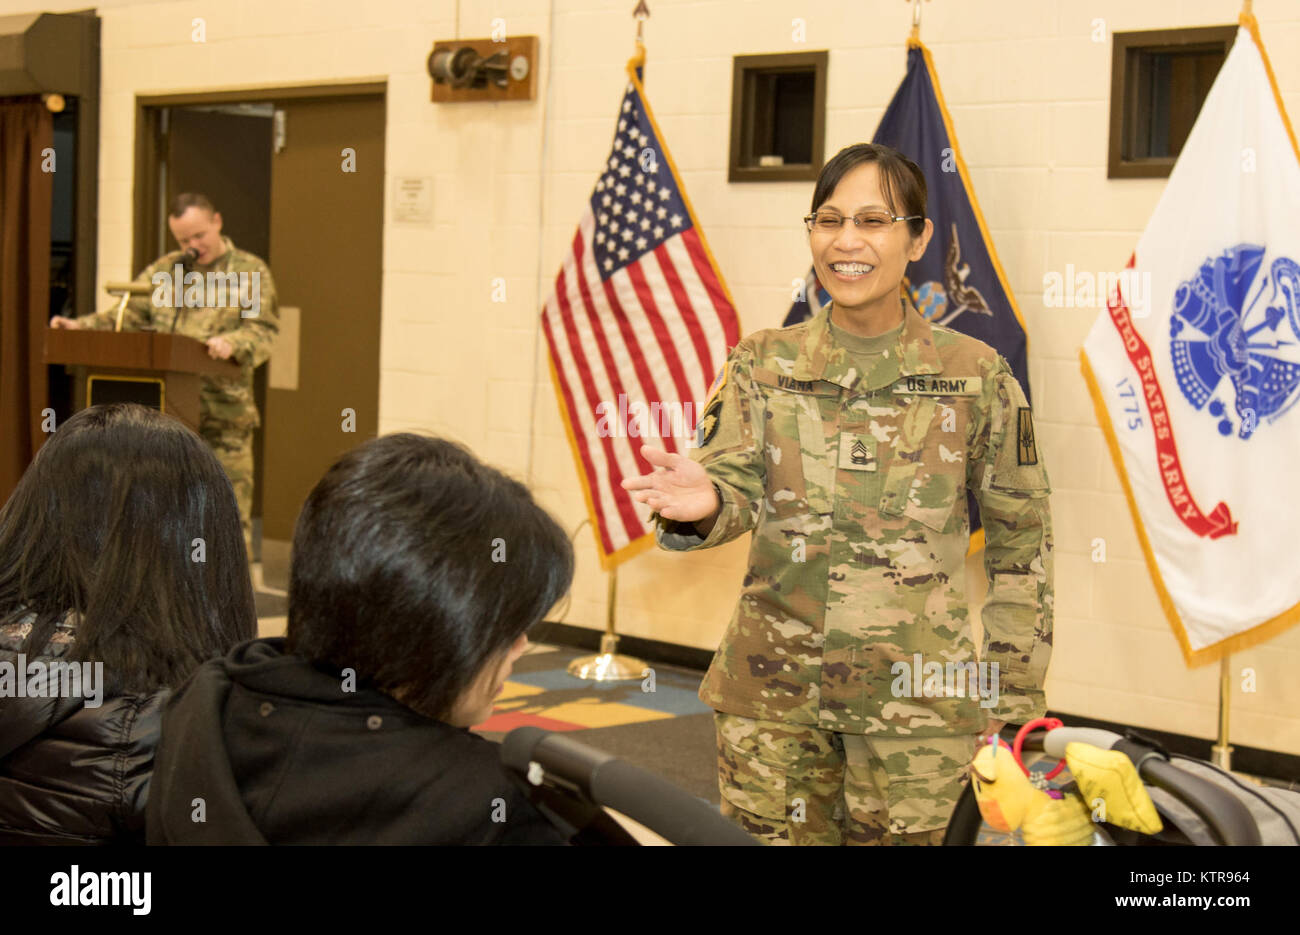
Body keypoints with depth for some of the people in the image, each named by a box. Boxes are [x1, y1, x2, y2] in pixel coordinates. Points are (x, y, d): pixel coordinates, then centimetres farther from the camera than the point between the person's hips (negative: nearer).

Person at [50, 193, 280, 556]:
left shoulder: (250, 272, 4)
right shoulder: (163, 271, 16)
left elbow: (262, 330, -6)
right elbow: (128, 315, 12)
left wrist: (233, 344, -27)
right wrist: (82, 326, -5)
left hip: (224, 416, -4)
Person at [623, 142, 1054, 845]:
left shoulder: (976, 377, -2)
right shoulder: (763, 363, 3)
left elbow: (1020, 542, 4)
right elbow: (736, 482, -7)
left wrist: (1010, 693, 3)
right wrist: (703, 503, -32)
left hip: (915, 699, -1)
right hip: (771, 691, 2)